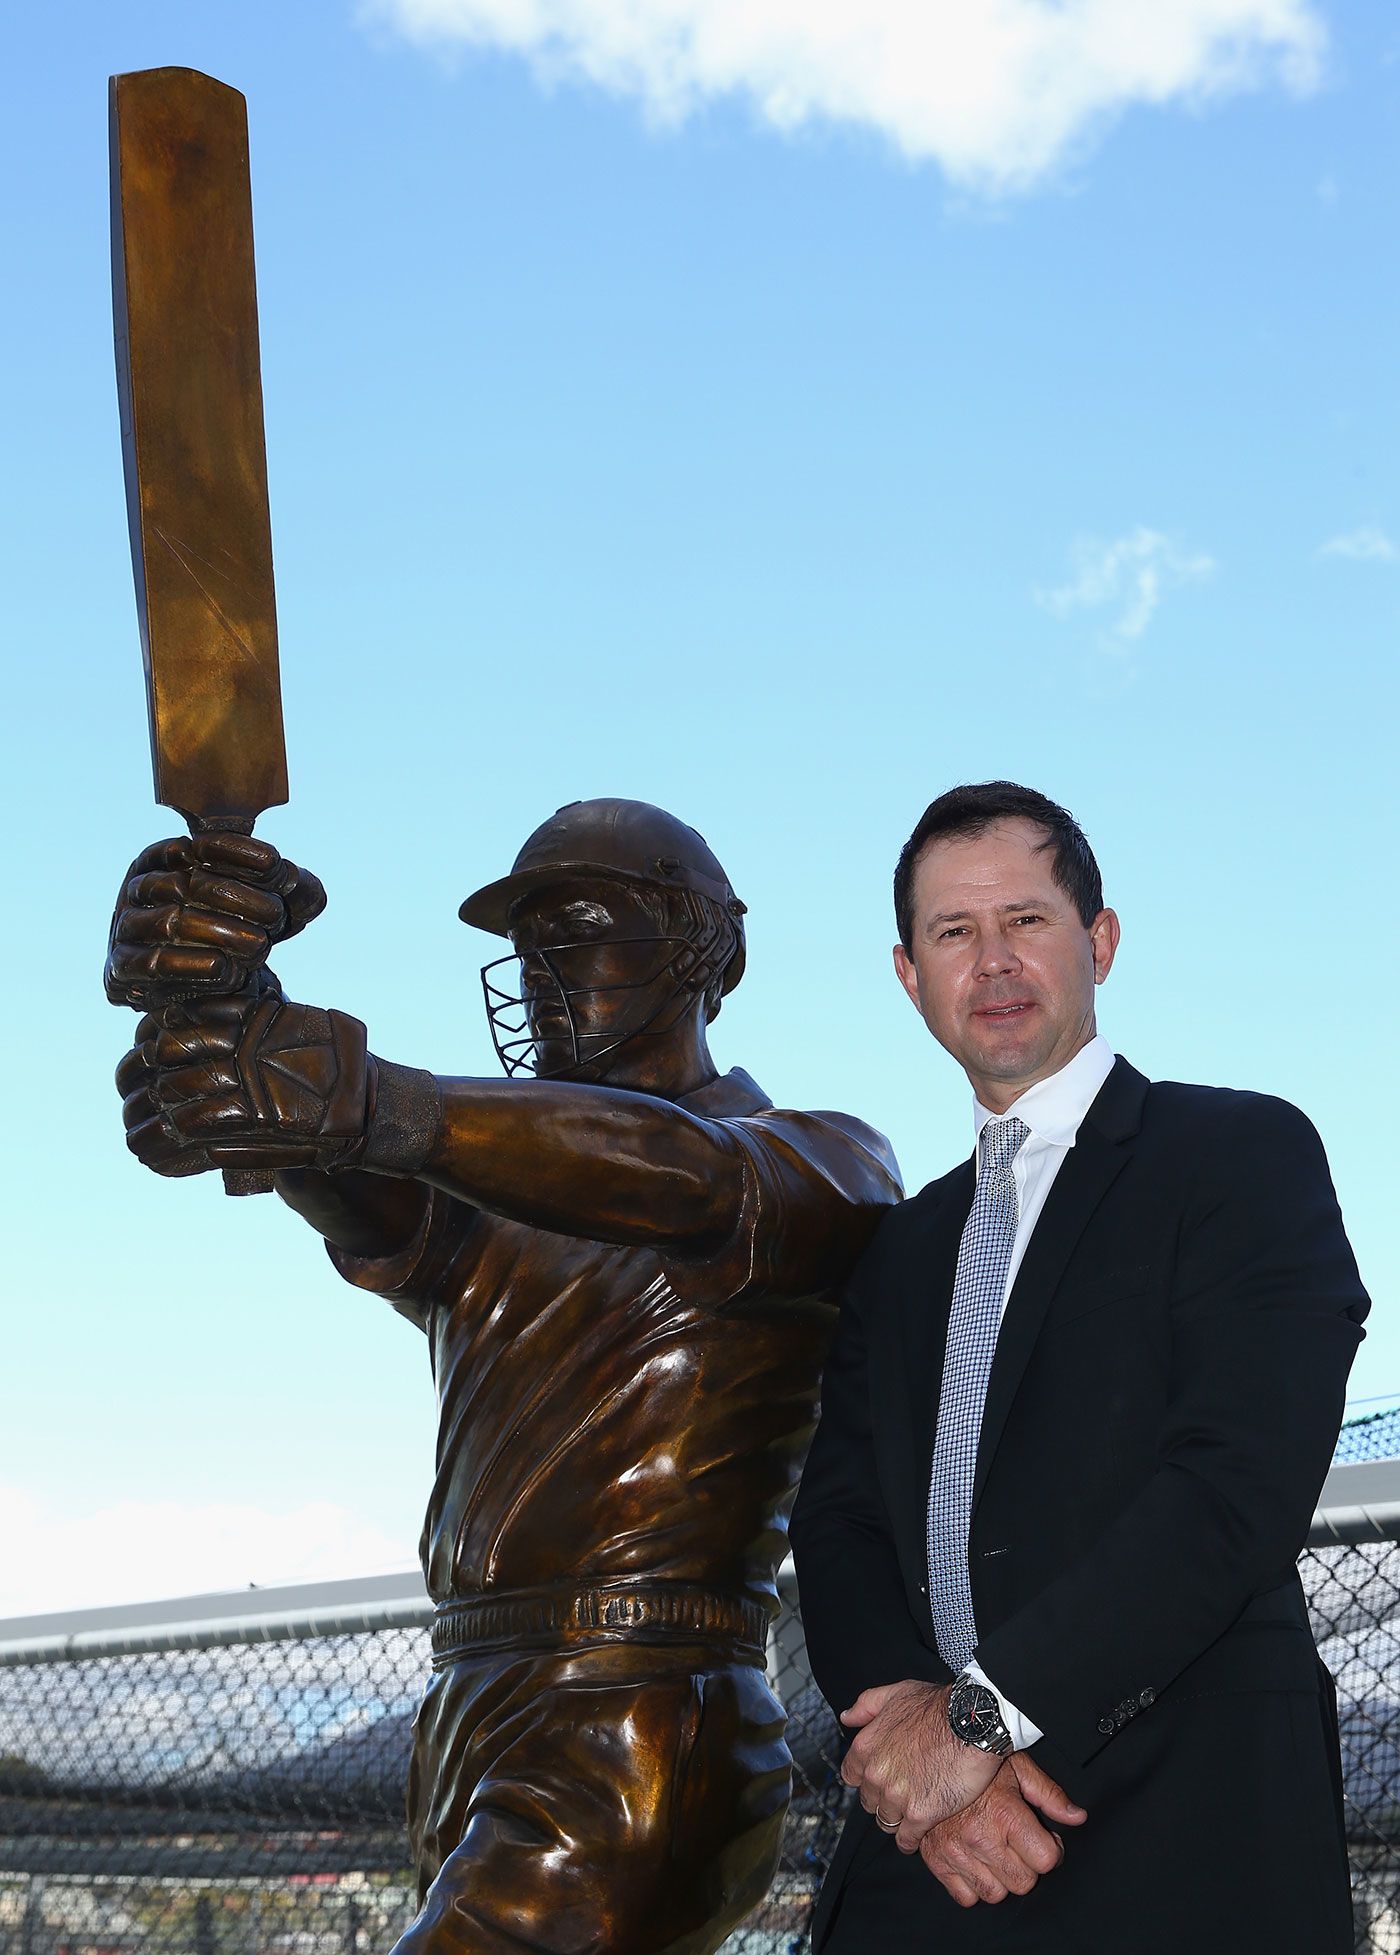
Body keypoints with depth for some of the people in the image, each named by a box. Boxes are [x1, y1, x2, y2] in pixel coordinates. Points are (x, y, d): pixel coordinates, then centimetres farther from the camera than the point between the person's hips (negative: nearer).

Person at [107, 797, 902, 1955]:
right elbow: (359, 1203, -6)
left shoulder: (826, 1166, 1)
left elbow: (701, 1185, -23)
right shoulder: (486, 1215, 17)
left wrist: (386, 1105, -39)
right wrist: (218, 998, -29)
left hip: (642, 1758, -7)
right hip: (469, 1757, 7)